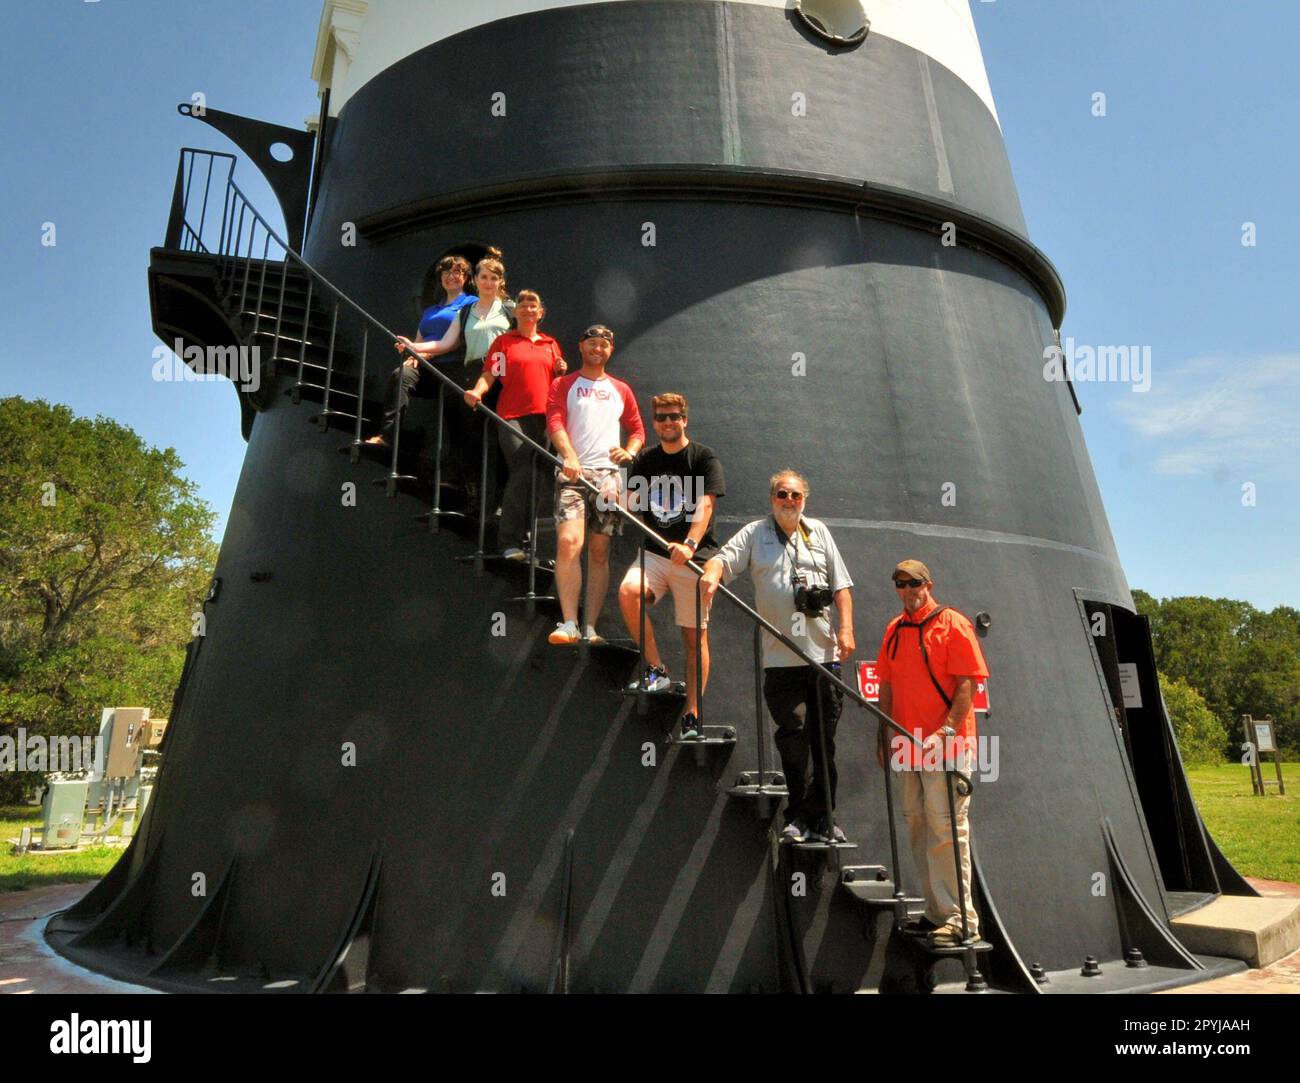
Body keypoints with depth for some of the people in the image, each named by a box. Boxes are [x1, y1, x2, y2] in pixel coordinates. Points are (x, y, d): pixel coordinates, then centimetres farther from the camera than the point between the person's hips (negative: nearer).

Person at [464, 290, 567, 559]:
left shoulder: (551, 345, 21)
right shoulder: (503, 341, 10)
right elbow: (489, 376, 2)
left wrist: (561, 372, 6)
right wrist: (476, 392, -17)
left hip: (544, 416, 5)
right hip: (513, 416, -5)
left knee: (539, 476, 4)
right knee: (522, 472, -17)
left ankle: (526, 537, 14)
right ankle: (510, 542, -13)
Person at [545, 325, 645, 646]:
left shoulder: (621, 390, 21)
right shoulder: (563, 385, 11)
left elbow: (637, 428, 24)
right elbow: (555, 421, -4)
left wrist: (630, 451, 1)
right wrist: (569, 456, -22)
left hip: (608, 474, 3)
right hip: (573, 473, -3)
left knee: (600, 552, 1)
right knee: (568, 542, -20)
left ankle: (590, 628, 5)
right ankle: (569, 624, -18)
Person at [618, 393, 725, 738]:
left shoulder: (704, 458, 0)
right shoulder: (644, 461, 14)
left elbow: (705, 505, -13)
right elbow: (631, 505, 8)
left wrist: (690, 544, -30)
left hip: (694, 557, -3)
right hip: (654, 553, 3)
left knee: (695, 635, 0)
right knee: (628, 592, -26)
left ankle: (692, 716, 10)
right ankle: (656, 669, -10)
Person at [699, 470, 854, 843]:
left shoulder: (818, 532, 16)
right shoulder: (755, 533, 9)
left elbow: (841, 584, 15)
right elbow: (725, 558, -7)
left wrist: (846, 628, 3)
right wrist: (711, 573, -30)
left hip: (824, 653, 2)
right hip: (781, 658, -2)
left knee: (824, 739, 6)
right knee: (793, 733, -5)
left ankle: (822, 817, 18)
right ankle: (798, 815, 11)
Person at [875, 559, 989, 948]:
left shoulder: (952, 624, -6)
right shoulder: (894, 630, 14)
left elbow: (967, 684, -11)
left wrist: (947, 731, -19)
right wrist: (885, 734, 14)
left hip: (946, 745, -7)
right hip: (908, 745, 7)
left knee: (946, 827, -6)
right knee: (917, 825, 11)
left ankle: (960, 917, 3)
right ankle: (936, 912, 22)